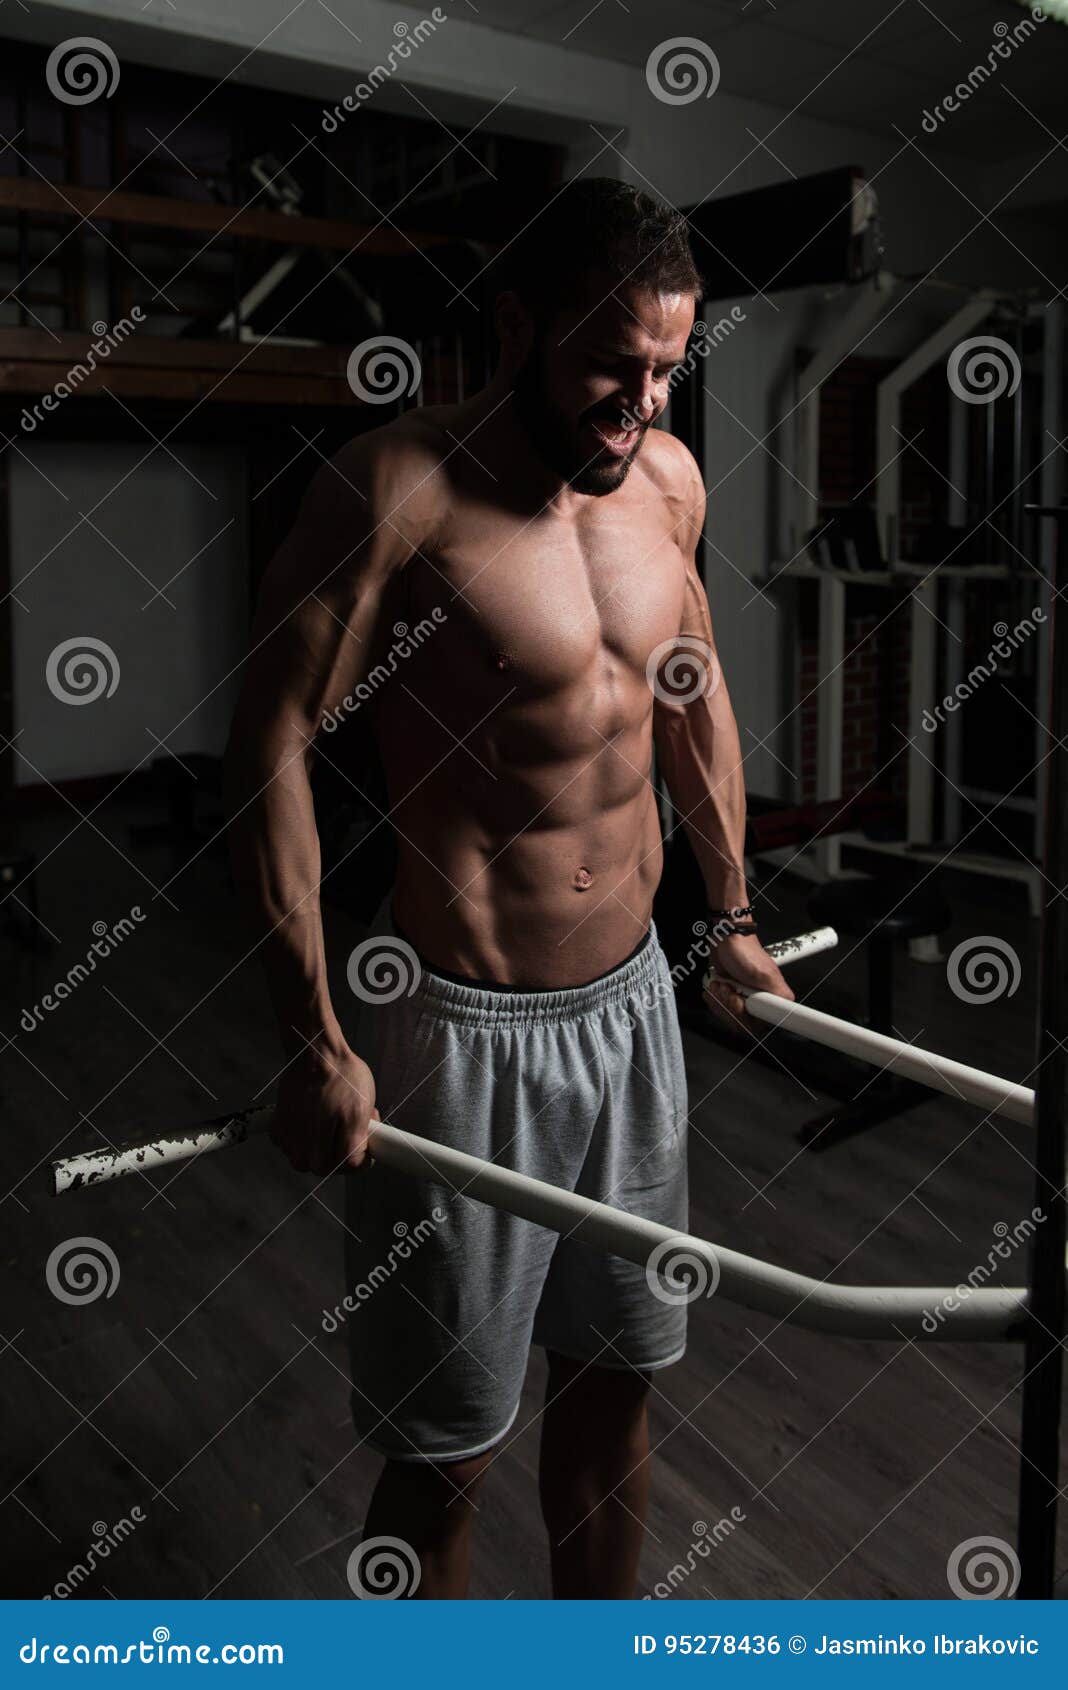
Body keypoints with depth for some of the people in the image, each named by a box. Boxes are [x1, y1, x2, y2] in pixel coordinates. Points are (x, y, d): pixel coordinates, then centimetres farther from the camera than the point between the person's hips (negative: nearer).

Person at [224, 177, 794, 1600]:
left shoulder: (669, 478, 4)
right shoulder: (399, 490, -15)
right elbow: (274, 750, -16)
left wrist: (733, 915, 21)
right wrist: (316, 1041, -19)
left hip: (633, 999, 6)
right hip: (465, 1029, -6)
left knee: (615, 1377, 20)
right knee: (446, 1445, 7)